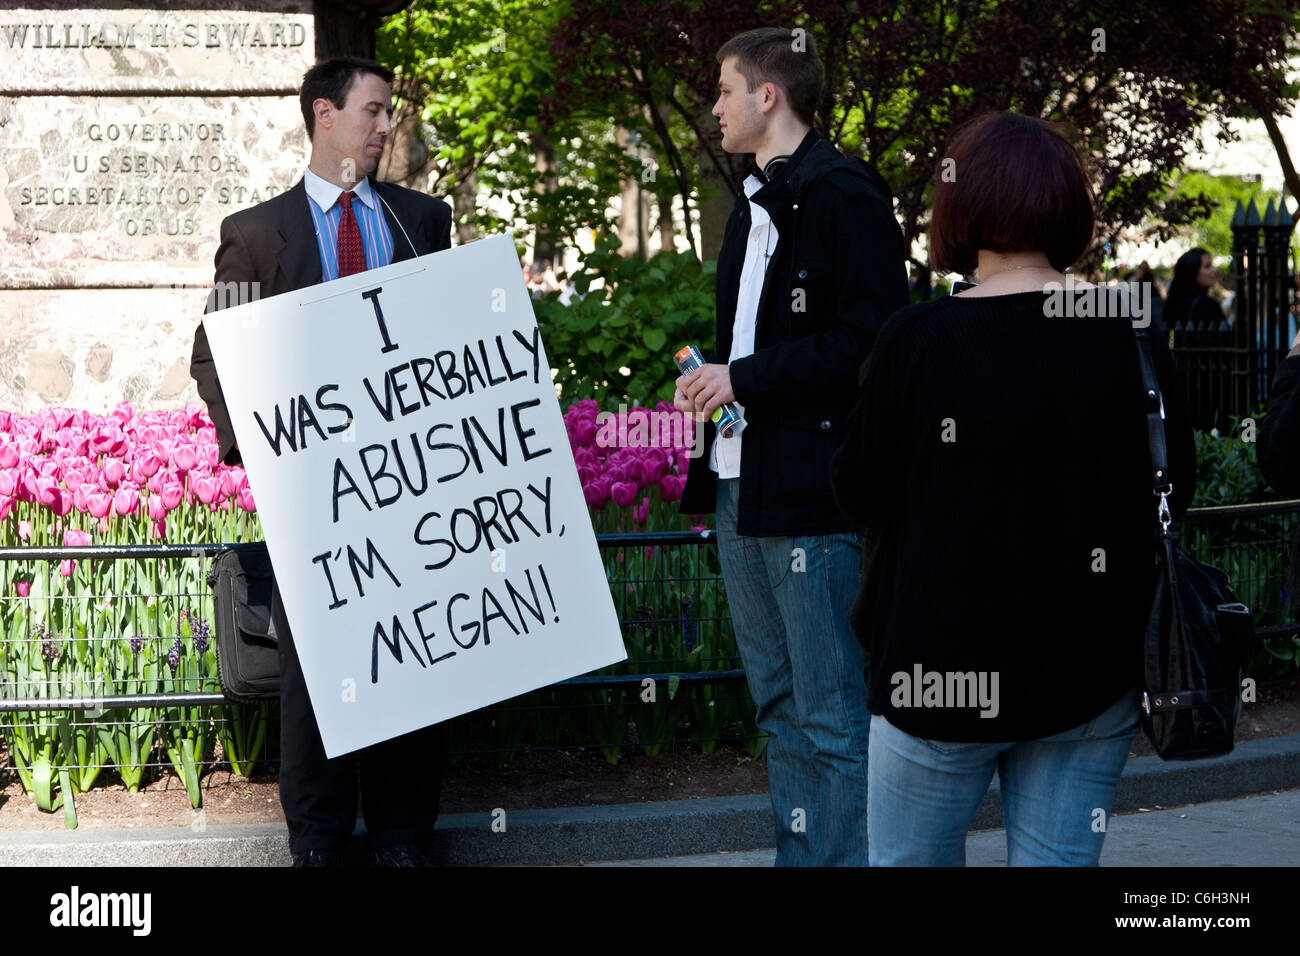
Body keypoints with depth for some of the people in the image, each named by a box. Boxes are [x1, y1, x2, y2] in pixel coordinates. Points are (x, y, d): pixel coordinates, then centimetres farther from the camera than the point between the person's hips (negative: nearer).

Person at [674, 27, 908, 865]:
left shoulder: (844, 195, -9)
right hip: (742, 483, 10)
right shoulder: (755, 205, 20)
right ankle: (798, 855, 23)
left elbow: (869, 340, -17)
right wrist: (712, 382, 10)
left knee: (834, 718, -6)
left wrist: (746, 377, -17)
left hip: (812, 490, -10)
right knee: (781, 707, 15)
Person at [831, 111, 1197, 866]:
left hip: (946, 663, -3)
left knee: (911, 859, 13)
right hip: (1096, 675, 3)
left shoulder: (919, 341, -14)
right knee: (1061, 858, 10)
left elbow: (863, 497, -5)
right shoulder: (1132, 339, -5)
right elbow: (1176, 490, 7)